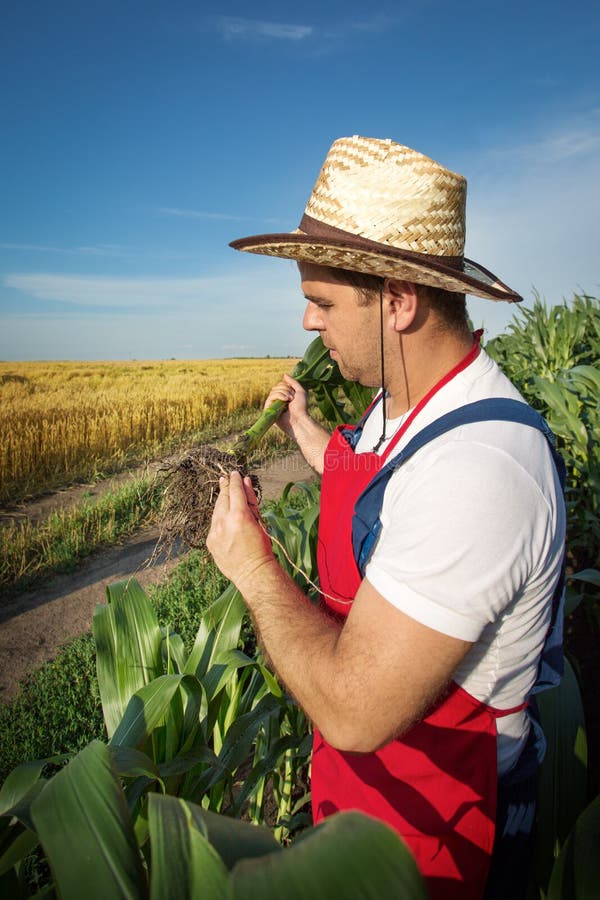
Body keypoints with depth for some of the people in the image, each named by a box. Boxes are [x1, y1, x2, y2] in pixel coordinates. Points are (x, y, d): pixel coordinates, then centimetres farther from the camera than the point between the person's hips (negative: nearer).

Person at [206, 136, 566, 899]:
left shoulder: (477, 467, -38)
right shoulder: (403, 401, -6)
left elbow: (353, 710, -35)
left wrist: (252, 565, -22)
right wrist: (306, 432, 14)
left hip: (428, 817, -7)